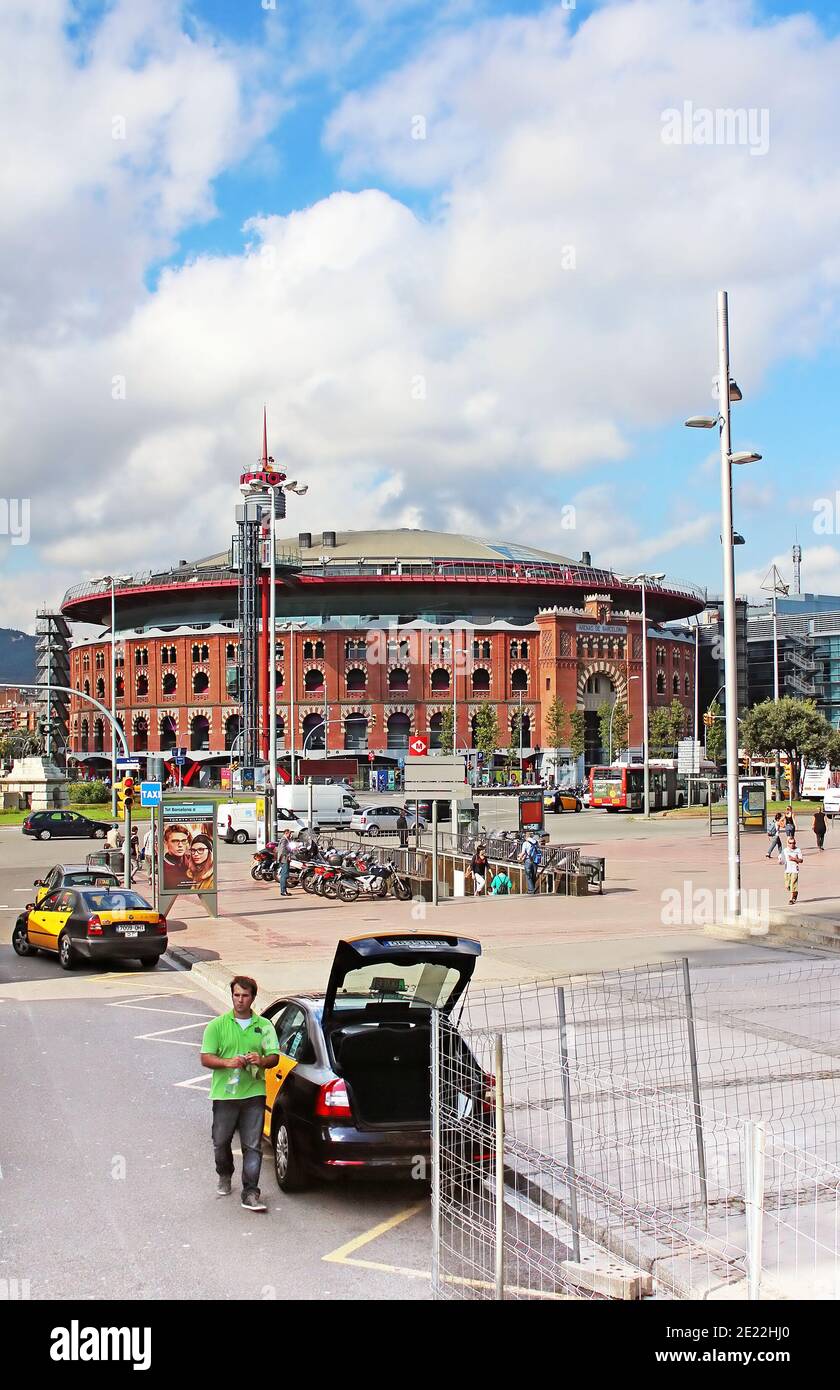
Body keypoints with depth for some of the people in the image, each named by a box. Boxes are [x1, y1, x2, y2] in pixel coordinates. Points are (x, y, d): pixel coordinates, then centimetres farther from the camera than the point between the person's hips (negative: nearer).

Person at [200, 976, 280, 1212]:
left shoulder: (264, 1026, 7)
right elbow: (206, 1058, -3)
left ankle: (250, 1193, 1)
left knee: (253, 1146, -3)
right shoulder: (217, 1025, 1)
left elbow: (274, 1057, 6)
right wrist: (228, 1063, -20)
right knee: (221, 1142, 13)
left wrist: (261, 1061, -17)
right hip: (224, 1094, 0)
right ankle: (225, 1176, 41)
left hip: (254, 1094, 0)